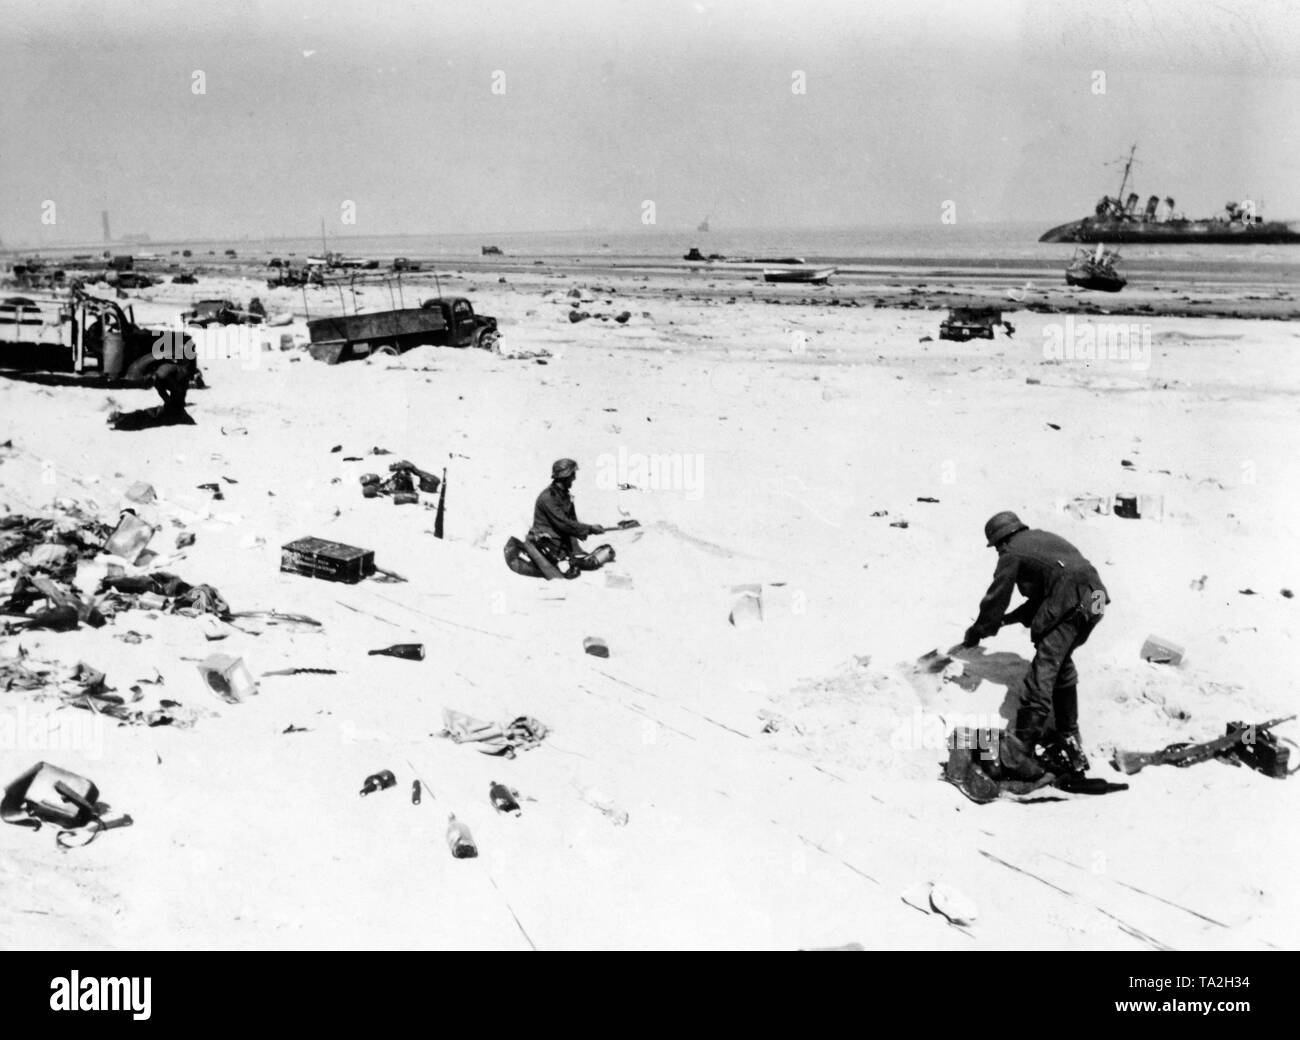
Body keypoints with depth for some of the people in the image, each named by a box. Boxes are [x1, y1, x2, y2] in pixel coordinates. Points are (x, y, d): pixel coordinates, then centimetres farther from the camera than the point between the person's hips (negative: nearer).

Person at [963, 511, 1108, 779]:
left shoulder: (1012, 553, 6)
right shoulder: (1043, 538, 30)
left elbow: (996, 599, 10)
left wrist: (975, 633, 25)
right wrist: (1011, 618, 43)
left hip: (1068, 606, -8)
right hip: (1095, 599, 8)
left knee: (1042, 676, -9)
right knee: (1063, 666, 24)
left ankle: (1020, 749, -12)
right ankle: (1069, 736, 32)